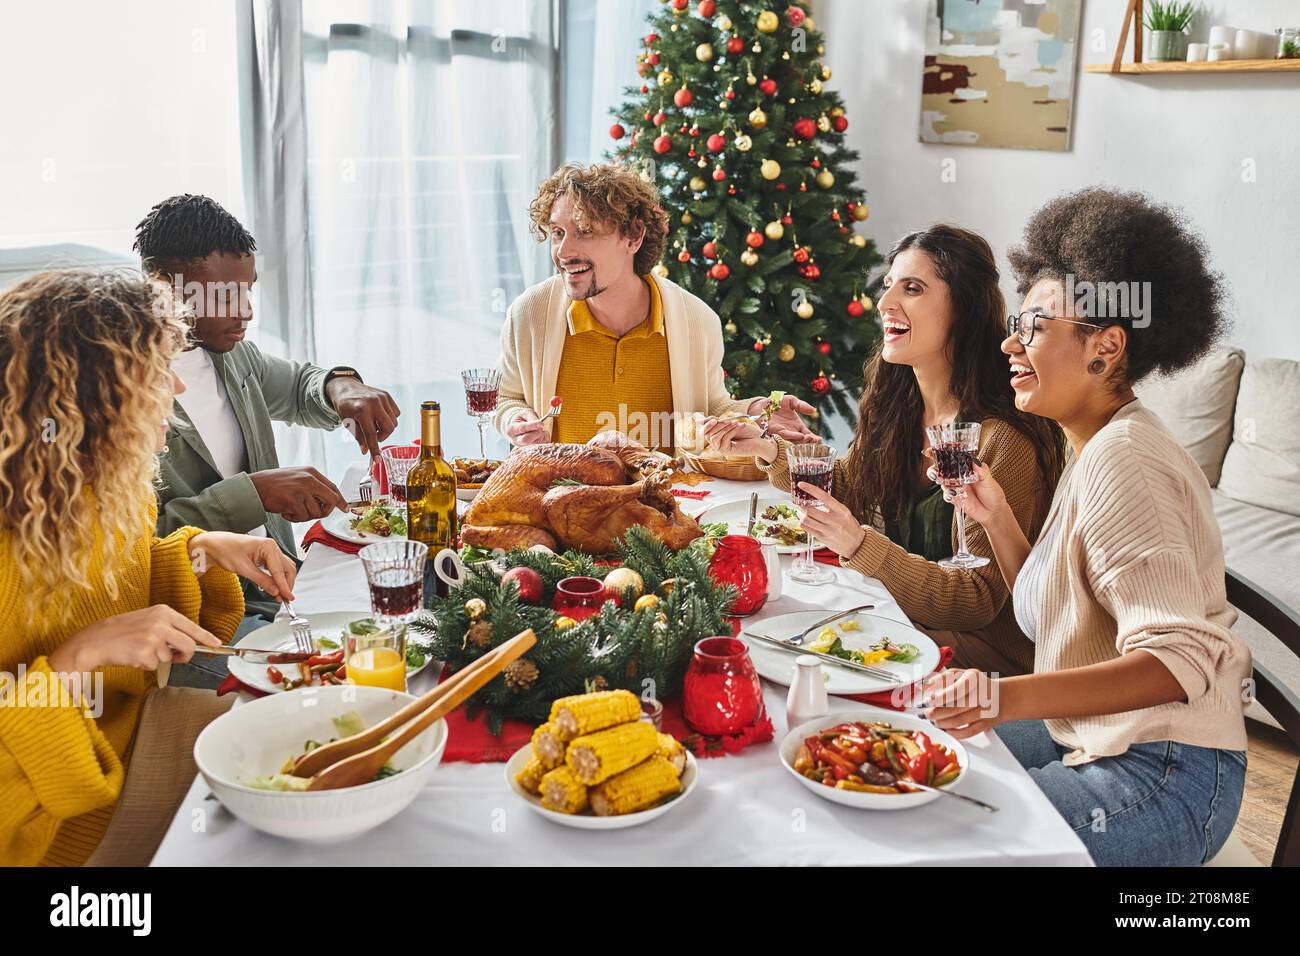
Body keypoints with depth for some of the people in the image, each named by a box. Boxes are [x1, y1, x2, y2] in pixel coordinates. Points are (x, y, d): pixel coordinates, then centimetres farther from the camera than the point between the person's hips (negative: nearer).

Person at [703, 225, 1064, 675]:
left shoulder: (1003, 441, -22)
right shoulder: (897, 404, 1)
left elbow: (979, 601, -21)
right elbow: (847, 489, 18)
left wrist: (861, 546, -33)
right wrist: (769, 449, 2)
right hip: (896, 615, 7)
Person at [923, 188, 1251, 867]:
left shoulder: (1120, 462, -21)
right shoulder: (1100, 448, 11)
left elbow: (1181, 658, -30)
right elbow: (1048, 610, 14)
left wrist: (1011, 696, -41)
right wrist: (994, 516, 1)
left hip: (1162, 777, -10)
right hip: (1095, 739, 10)